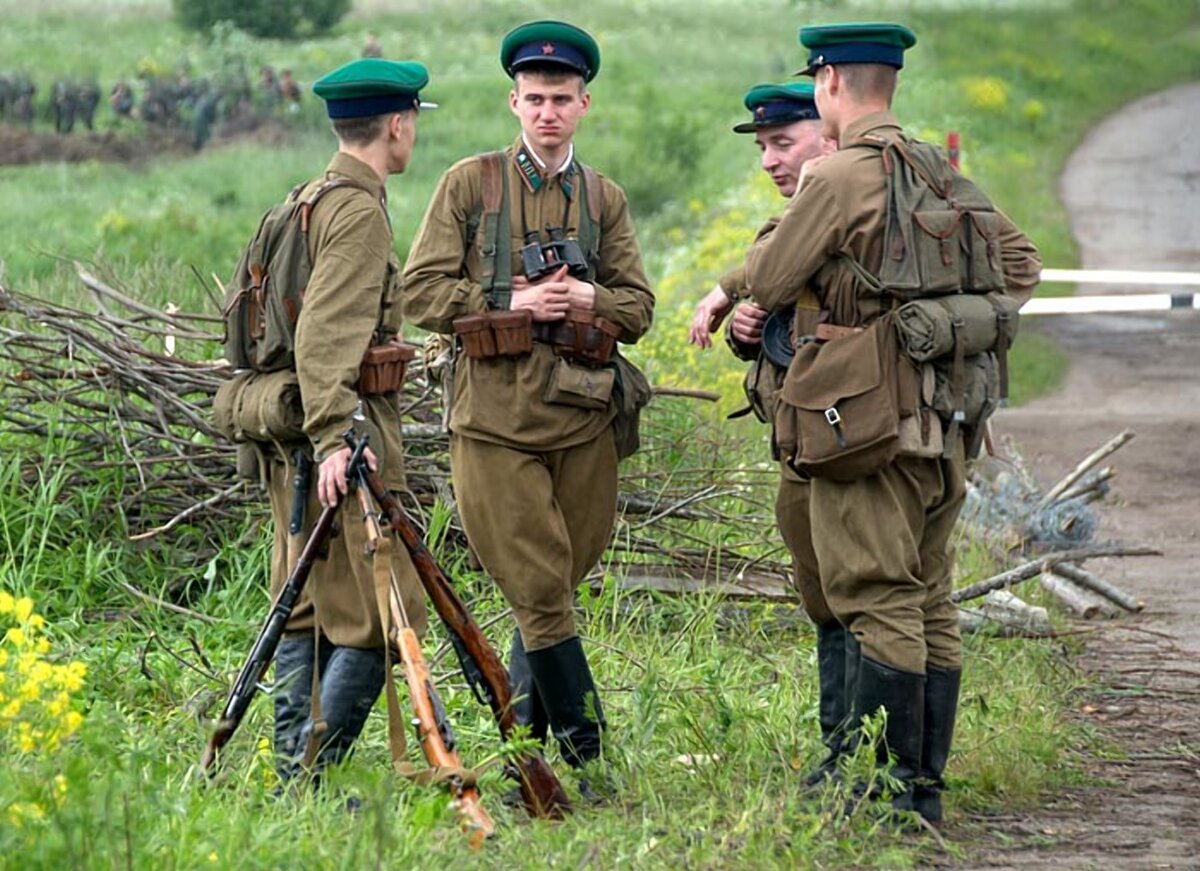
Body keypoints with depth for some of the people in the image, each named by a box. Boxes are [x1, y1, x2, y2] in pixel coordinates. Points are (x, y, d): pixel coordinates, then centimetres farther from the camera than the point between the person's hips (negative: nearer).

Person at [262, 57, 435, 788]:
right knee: (381, 618, -8)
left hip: (293, 436, 10)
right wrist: (333, 439, -29)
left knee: (307, 613, 11)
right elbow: (325, 335, -22)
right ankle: (312, 776, -11)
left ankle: (292, 777, 12)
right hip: (348, 434, -10)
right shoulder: (359, 209, -12)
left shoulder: (307, 201, 16)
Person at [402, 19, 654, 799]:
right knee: (540, 594, -6)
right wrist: (513, 303, -11)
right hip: (496, 417, -3)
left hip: (583, 415, 3)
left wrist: (589, 300, -10)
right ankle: (585, 753, -3)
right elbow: (422, 293, -2)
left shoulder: (606, 200, 13)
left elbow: (638, 309, 10)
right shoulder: (469, 184, 3)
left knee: (558, 587, 7)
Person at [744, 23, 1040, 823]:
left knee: (879, 601, -6)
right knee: (930, 601, 11)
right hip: (944, 419, 8)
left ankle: (890, 783, -7)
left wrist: (795, 207, 5)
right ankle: (928, 783, 14)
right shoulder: (942, 176, 12)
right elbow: (1019, 262, 19)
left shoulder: (840, 178, -12)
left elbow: (767, 285, -8)